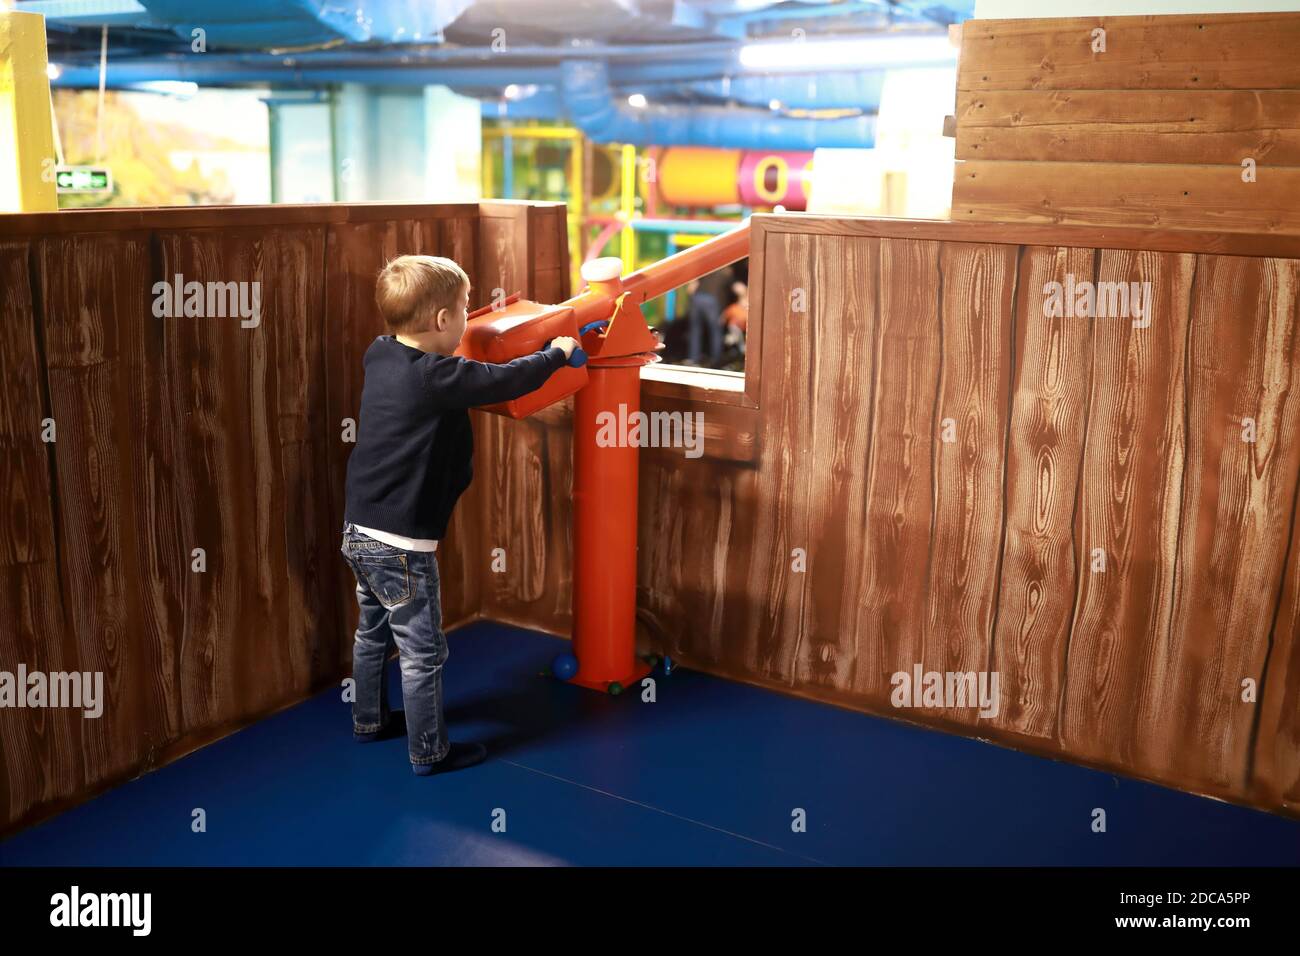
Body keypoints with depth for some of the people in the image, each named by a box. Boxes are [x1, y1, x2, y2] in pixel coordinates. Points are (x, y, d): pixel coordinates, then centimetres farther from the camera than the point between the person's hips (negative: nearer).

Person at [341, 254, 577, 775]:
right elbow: (508, 380, -15)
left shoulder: (379, 355, 1)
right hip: (402, 543, -9)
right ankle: (429, 752, 19)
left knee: (373, 631, 25)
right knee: (422, 651, 6)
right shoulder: (436, 378, -22)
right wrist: (557, 353, 0)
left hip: (359, 531, 9)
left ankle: (369, 719, 43)